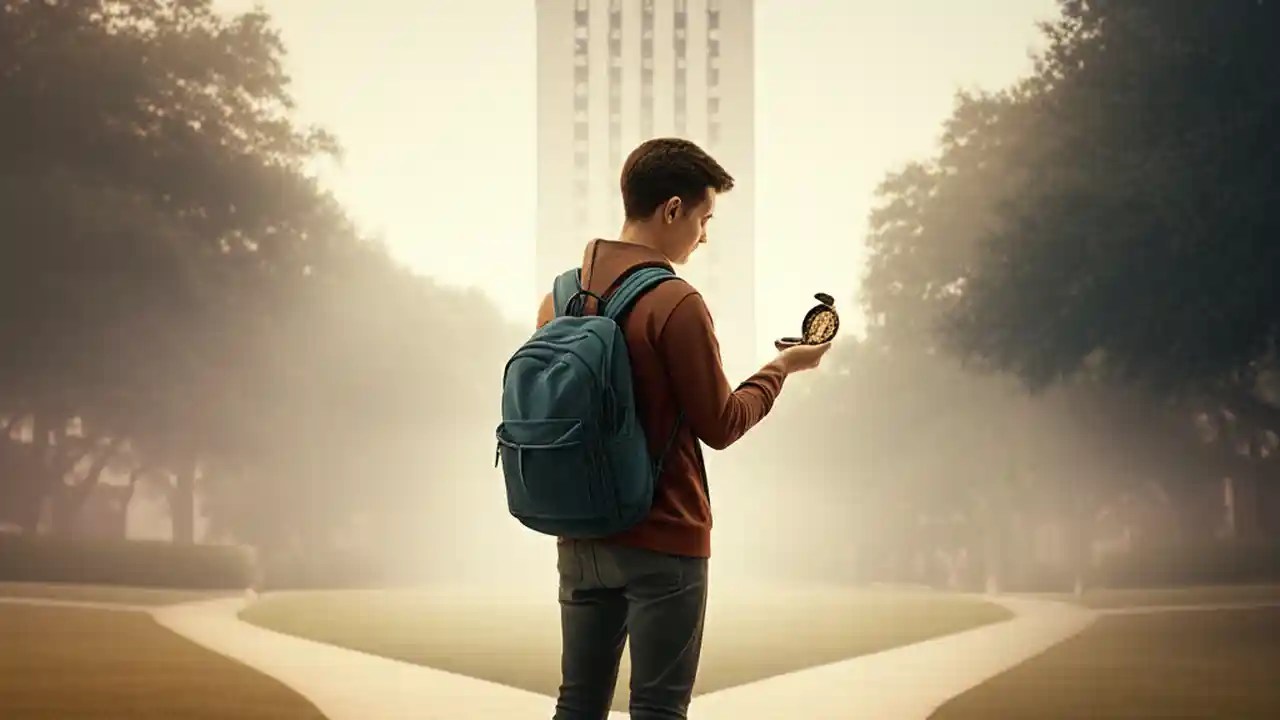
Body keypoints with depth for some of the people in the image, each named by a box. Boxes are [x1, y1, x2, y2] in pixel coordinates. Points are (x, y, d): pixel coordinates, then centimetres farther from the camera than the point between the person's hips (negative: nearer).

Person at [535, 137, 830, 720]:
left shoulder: (558, 297, 5)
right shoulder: (676, 304, -16)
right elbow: (721, 426, -9)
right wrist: (782, 368, 5)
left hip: (579, 539, 6)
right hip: (662, 543, -6)